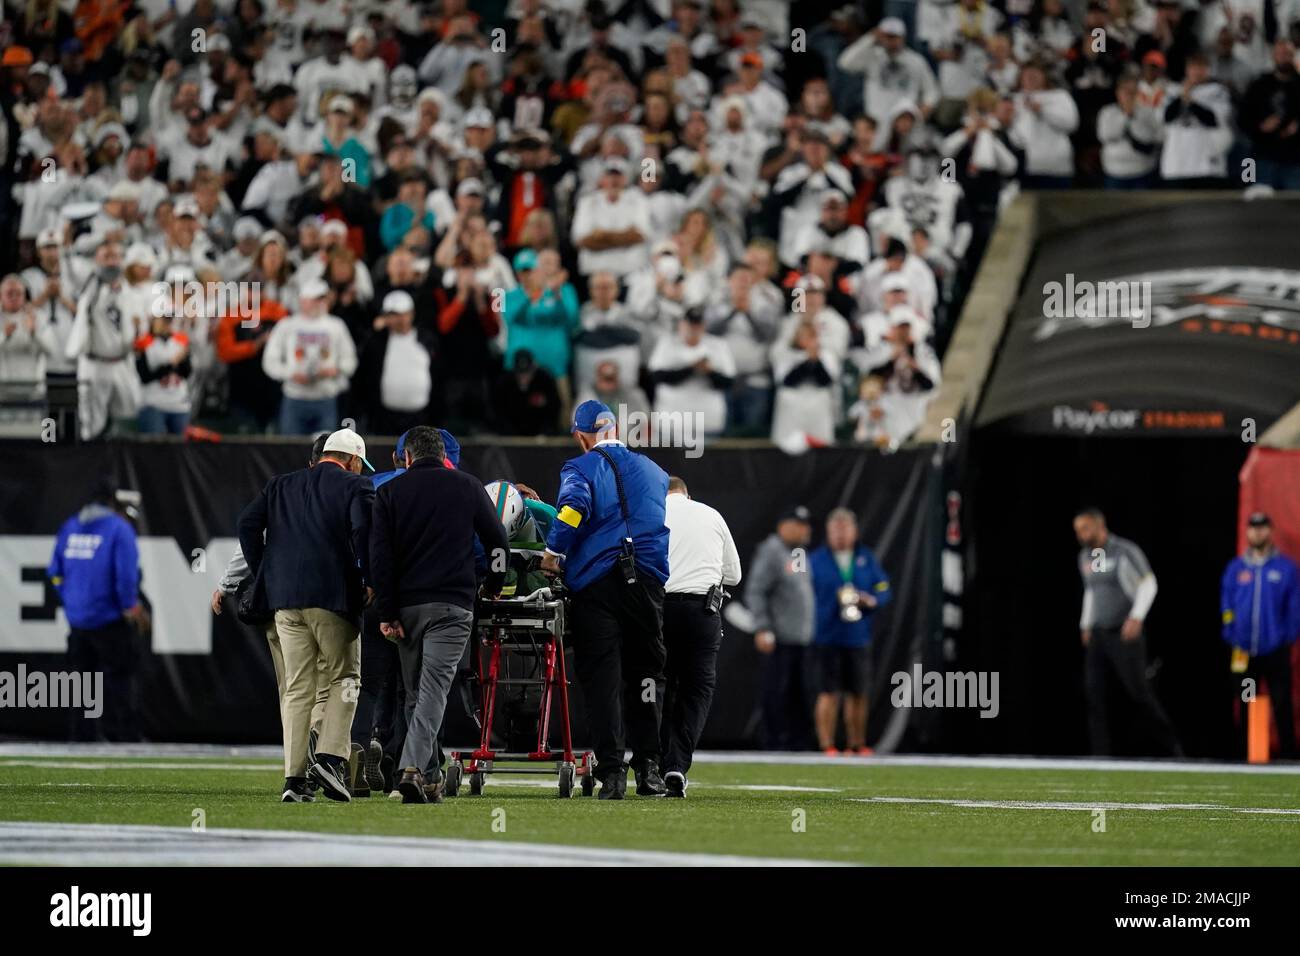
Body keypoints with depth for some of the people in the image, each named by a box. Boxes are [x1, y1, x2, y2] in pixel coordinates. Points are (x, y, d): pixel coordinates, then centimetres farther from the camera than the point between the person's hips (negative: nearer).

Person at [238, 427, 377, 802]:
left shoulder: (281, 486, 18)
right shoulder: (356, 486, 3)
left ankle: (294, 779, 1)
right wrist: (369, 581, -6)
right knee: (343, 679, 8)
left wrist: (263, 575, 13)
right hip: (332, 598, -4)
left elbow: (247, 525, 10)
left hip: (285, 601, 4)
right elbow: (364, 529, -14)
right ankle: (330, 757, -11)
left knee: (298, 689, 7)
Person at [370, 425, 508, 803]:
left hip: (406, 604, 1)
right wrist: (493, 586, 29)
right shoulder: (467, 486, 8)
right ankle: (414, 768, -27)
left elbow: (380, 555, -1)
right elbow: (498, 541, 11)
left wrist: (387, 612, -2)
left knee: (415, 694, 12)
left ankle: (430, 779, 13)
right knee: (433, 690, -9)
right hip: (452, 603, -1)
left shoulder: (390, 492, 7)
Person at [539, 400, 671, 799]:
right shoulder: (653, 471, 18)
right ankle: (648, 768, 13)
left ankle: (611, 771, -9)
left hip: (596, 581, -3)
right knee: (645, 673, 13)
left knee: (602, 679, -2)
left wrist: (553, 553, -11)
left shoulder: (581, 468, 2)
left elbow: (574, 504, -18)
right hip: (647, 581, 3)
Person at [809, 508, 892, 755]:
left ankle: (857, 744, 18)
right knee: (829, 694, -7)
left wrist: (872, 600, -10)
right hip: (827, 639, -3)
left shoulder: (867, 559, 9)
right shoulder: (815, 560, 2)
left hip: (858, 639, 3)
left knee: (858, 694, 7)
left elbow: (884, 591, 11)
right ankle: (826, 745, -3)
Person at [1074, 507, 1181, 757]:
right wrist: (1086, 625, 20)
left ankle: (1171, 747, 5)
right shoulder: (1085, 557, 12)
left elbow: (1148, 585, -10)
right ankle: (1101, 756, -4)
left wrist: (1136, 617, -20)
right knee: (1095, 694, -3)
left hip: (1125, 635, -7)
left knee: (1138, 693, -7)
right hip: (1098, 636, 7)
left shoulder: (1125, 551, -10)